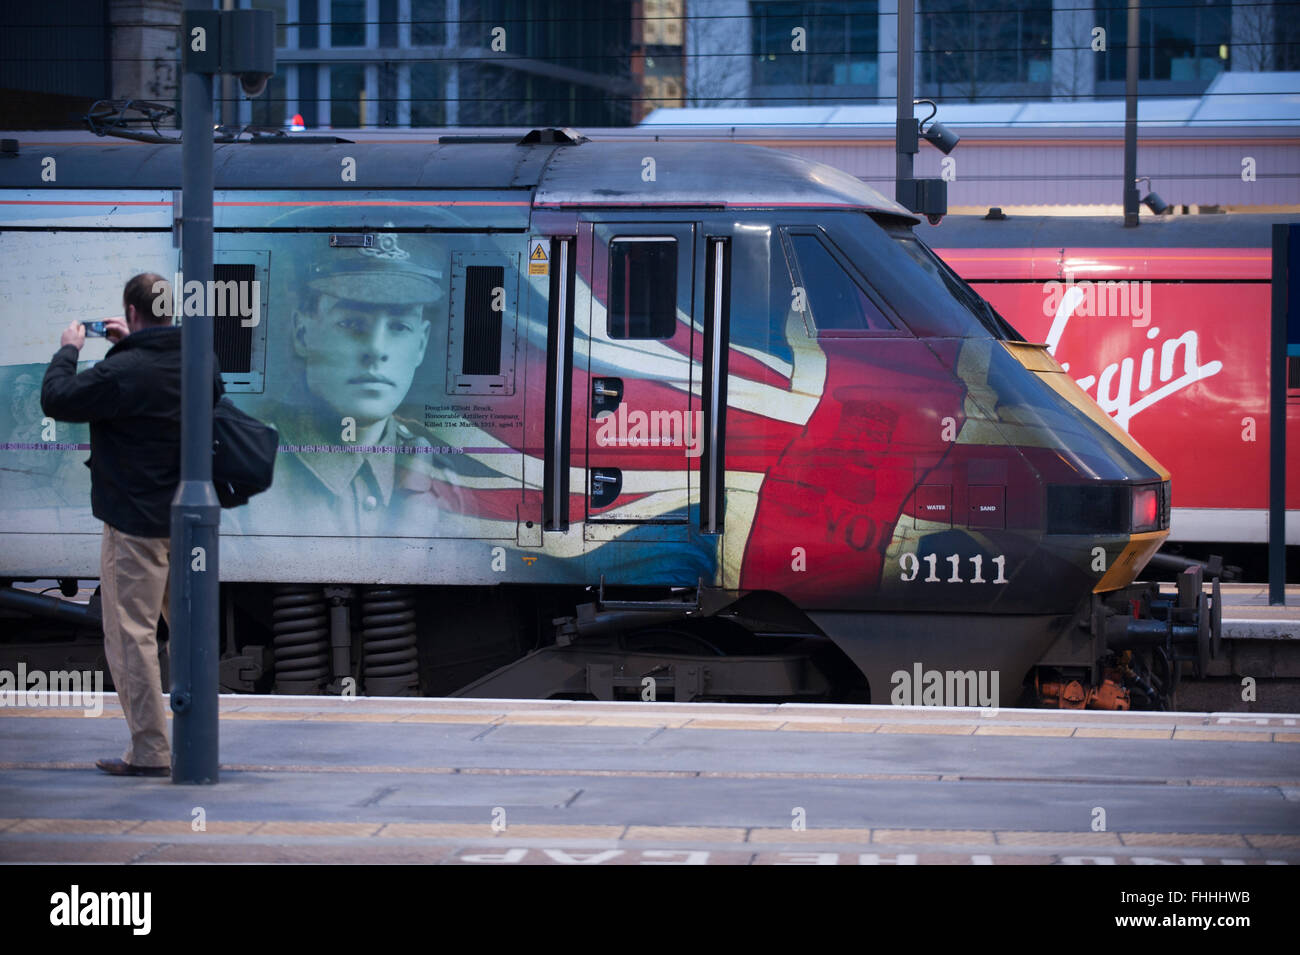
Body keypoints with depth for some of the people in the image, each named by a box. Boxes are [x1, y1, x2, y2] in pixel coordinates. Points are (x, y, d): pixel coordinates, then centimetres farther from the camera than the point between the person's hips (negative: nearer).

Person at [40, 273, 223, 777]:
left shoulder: (122, 372, -21)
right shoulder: (202, 362, 2)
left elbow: (56, 399, -12)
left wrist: (68, 351, 5)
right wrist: (132, 344, 24)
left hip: (136, 522, -7)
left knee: (131, 633, -2)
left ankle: (149, 750, -4)